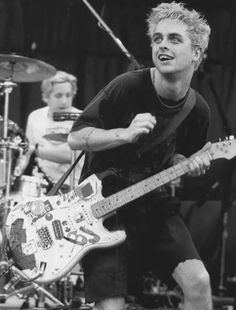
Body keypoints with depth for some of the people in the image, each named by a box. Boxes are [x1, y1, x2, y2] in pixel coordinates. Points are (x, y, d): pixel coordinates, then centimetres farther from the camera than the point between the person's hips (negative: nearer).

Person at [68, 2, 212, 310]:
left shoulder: (198, 111, -3)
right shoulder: (128, 87, -17)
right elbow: (75, 137, -13)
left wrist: (191, 163, -10)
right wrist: (126, 134, -27)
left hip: (153, 204, 4)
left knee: (198, 281, -15)